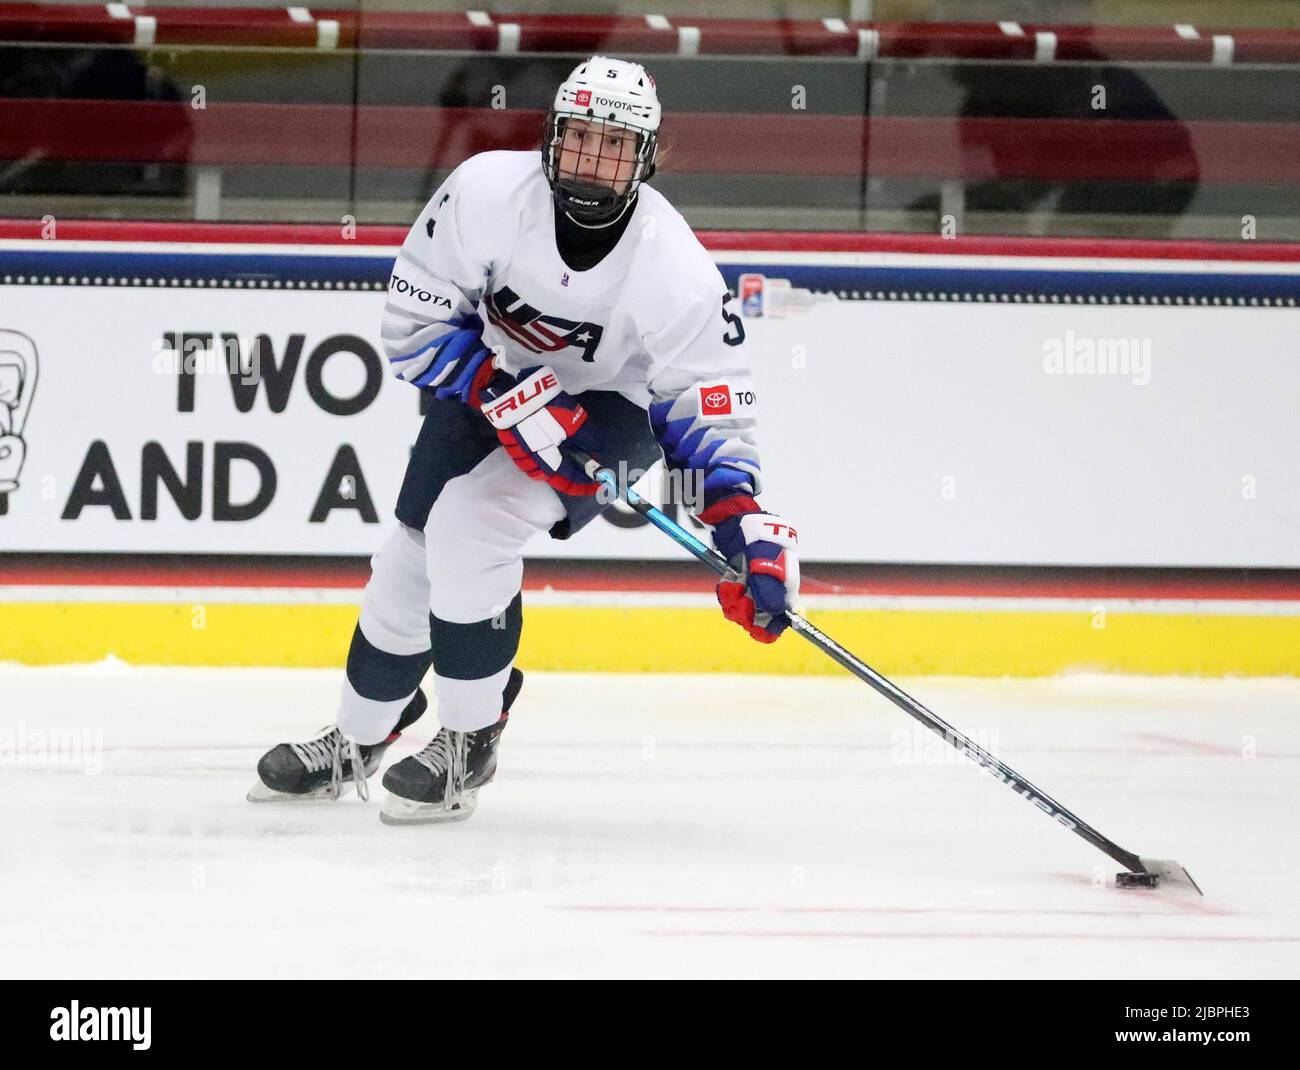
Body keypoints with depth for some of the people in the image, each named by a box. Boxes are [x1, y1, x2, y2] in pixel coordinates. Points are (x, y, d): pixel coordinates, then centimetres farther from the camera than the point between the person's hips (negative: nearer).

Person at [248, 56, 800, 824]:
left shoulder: (676, 271, -29)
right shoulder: (487, 193, -27)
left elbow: (710, 408, -21)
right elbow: (416, 321, -18)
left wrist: (745, 528, -33)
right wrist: (509, 399, -30)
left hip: (611, 407, -3)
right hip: (488, 381, 3)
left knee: (470, 526, -25)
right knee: (414, 554, 6)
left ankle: (470, 747, -7)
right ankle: (357, 744, 33)